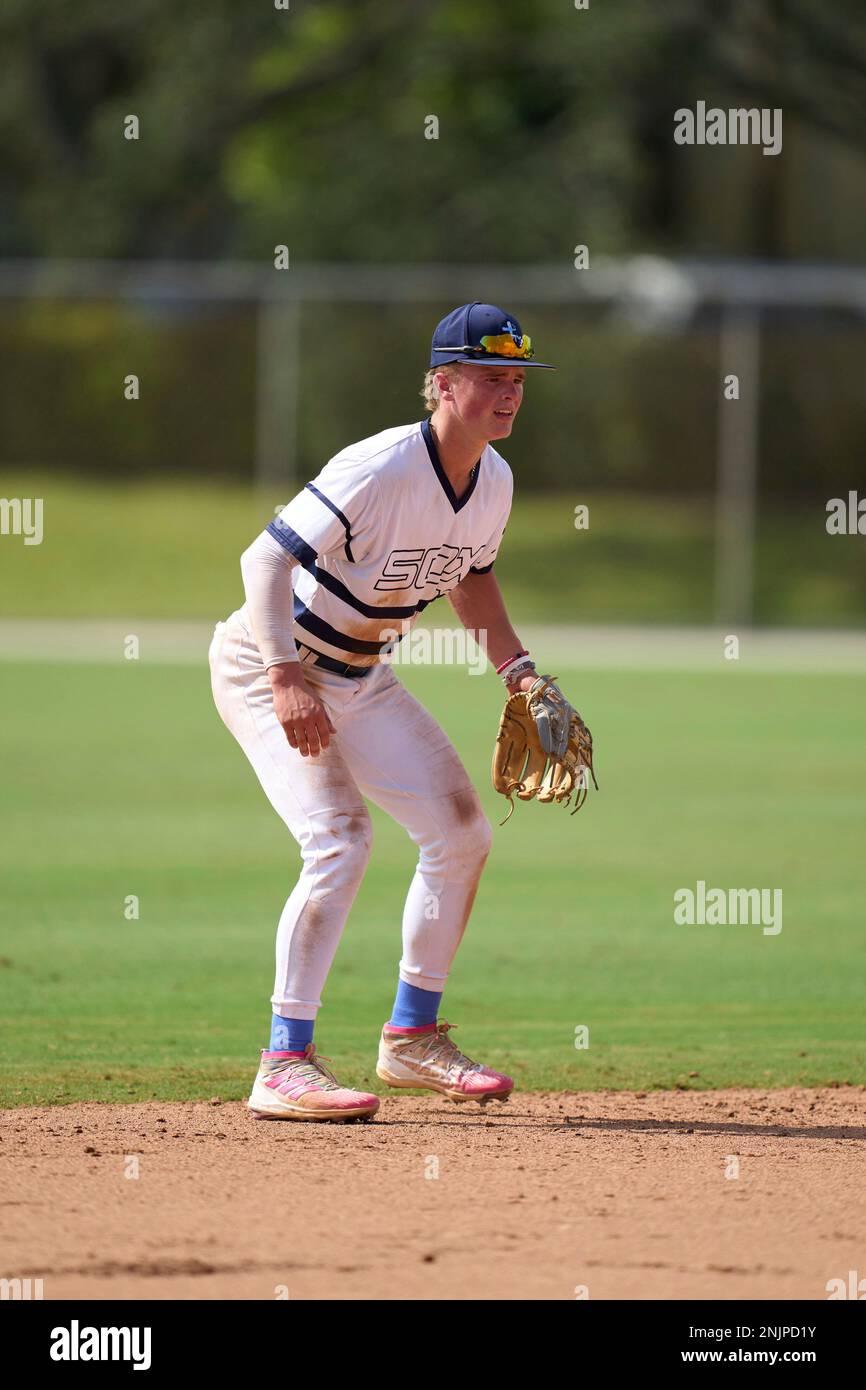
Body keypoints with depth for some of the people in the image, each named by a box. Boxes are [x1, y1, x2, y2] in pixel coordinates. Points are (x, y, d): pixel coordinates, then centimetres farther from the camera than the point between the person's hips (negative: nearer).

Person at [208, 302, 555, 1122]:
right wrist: (287, 678, -39)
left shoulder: (494, 482, -2)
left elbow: (471, 578, 17)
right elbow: (267, 556, -31)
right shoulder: (379, 470, -28)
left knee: (461, 832, 6)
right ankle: (284, 1068, -20)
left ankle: (412, 1038, 20)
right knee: (338, 842, -23)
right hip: (266, 666, -9)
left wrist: (517, 670, 4)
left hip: (361, 677, 9)